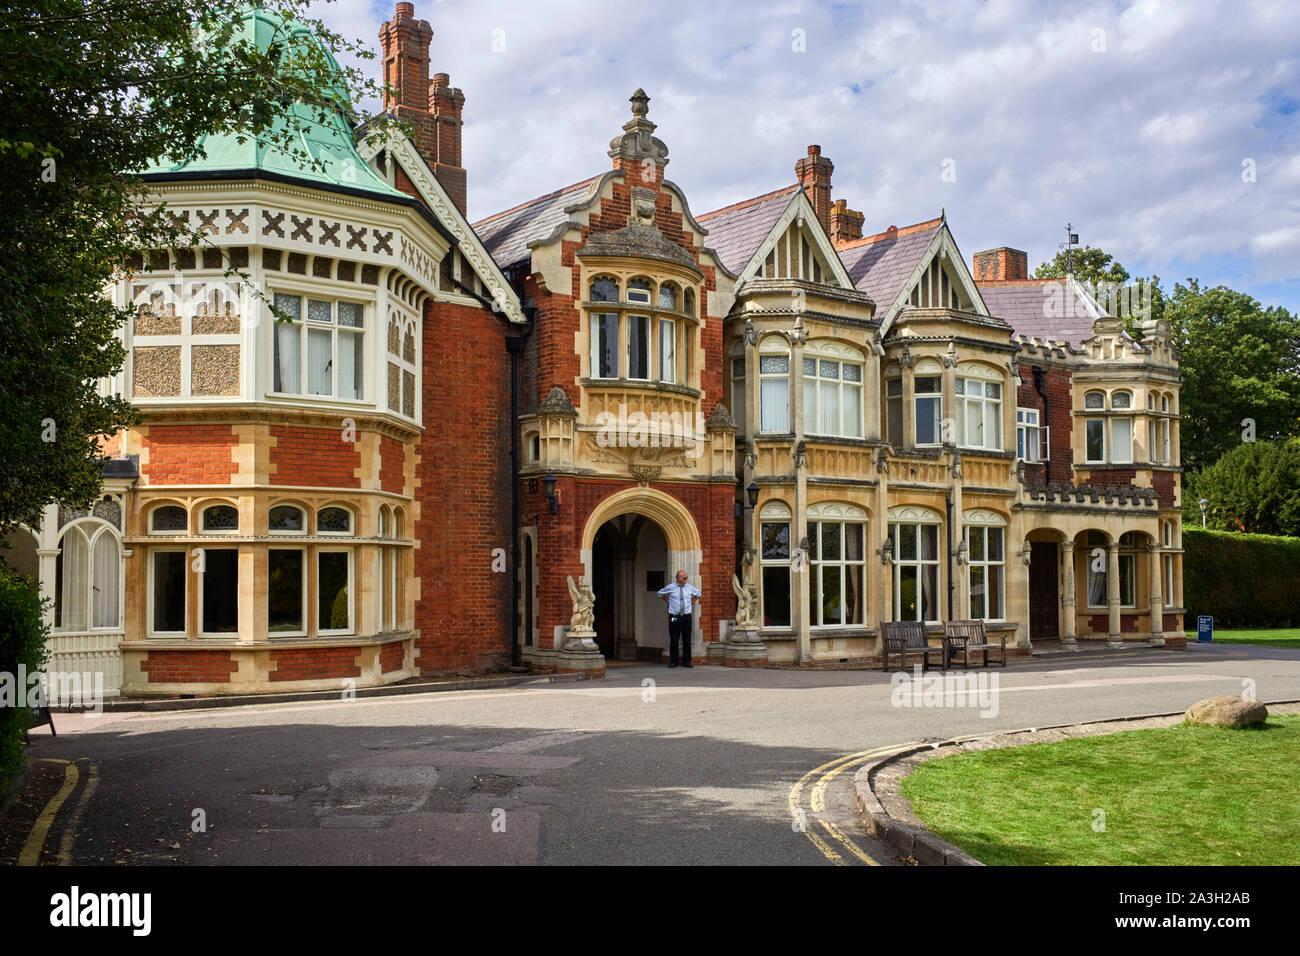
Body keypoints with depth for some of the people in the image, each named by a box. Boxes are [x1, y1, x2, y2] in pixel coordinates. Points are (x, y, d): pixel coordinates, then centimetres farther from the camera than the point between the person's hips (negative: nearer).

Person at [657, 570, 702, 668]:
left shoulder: (690, 587, 5)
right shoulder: (670, 587, -2)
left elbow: (698, 593, 26)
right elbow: (660, 593, 17)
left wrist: (692, 601, 14)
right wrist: (668, 600, 10)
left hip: (686, 617, 2)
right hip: (674, 617, -2)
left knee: (687, 640, 2)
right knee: (673, 640, 0)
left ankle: (686, 661, 11)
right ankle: (673, 661, 10)